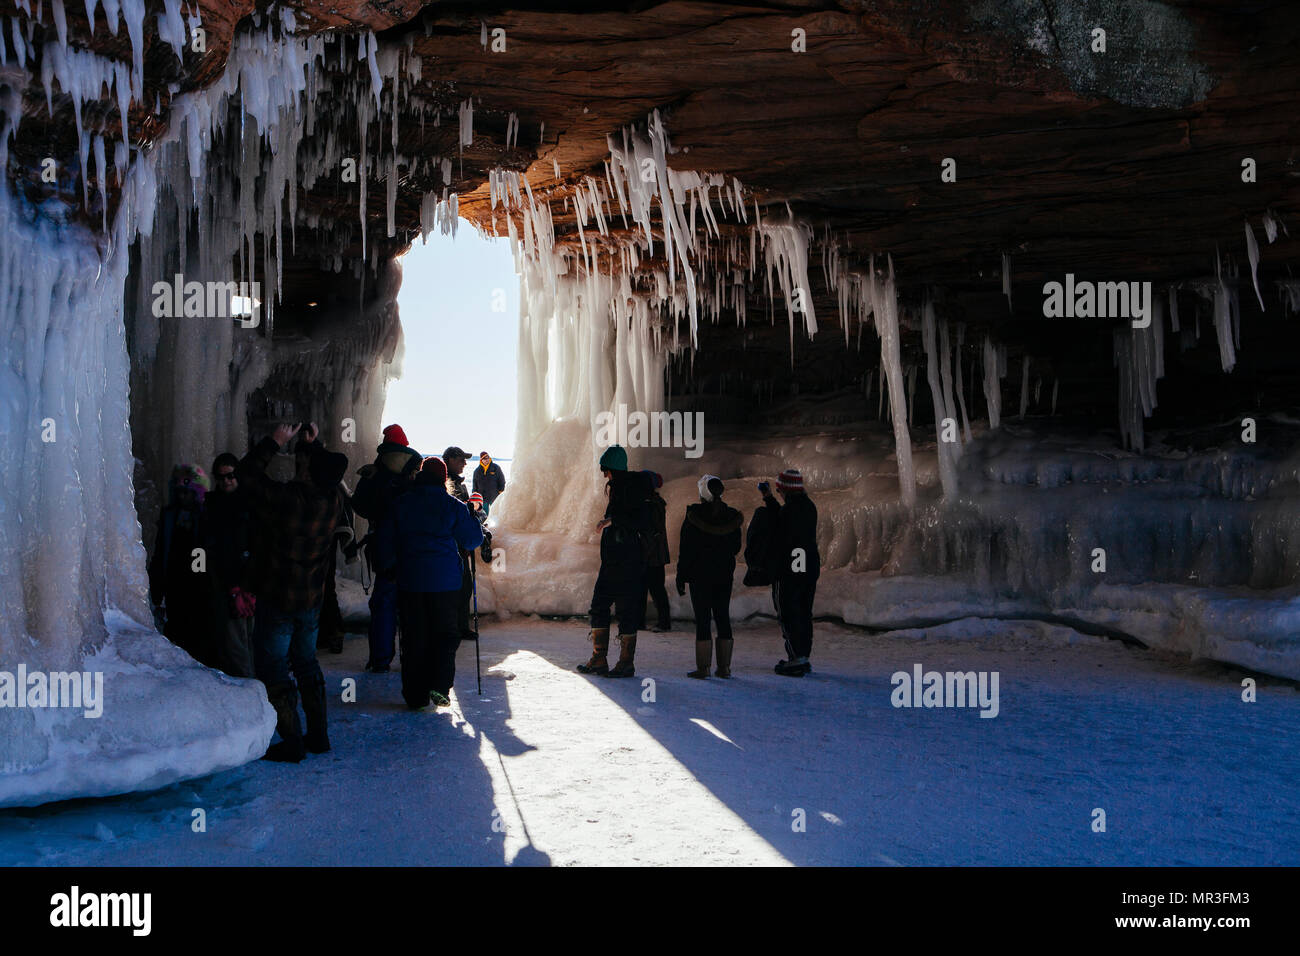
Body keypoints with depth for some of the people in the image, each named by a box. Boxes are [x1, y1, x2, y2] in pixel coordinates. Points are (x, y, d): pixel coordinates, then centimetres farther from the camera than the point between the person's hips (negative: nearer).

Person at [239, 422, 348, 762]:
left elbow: (246, 472, -12)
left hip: (278, 599, -6)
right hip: (312, 599, 6)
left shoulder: (286, 498, -25)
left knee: (272, 668, 5)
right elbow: (327, 474, 15)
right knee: (306, 664, 20)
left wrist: (276, 441, -7)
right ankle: (318, 735, 24)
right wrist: (312, 443, 8)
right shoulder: (335, 501, -9)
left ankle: (292, 741, 6)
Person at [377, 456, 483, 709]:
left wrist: (389, 567, 22)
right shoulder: (453, 506, -2)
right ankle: (439, 686, -8)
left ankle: (415, 695, 10)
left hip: (409, 581, 2)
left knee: (413, 638, 8)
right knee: (446, 634, 8)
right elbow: (472, 540, 4)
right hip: (445, 582, -2)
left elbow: (386, 542, 7)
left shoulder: (400, 505, 4)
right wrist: (474, 520, 23)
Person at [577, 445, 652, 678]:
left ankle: (627, 663, 4)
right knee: (598, 606, 9)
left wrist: (613, 520, -21)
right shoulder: (616, 489, 15)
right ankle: (599, 660, 14)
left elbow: (644, 523, -20)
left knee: (626, 611, -4)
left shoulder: (635, 488, -12)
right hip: (611, 560, 9)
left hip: (628, 561, -9)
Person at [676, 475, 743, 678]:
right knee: (723, 618, 9)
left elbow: (686, 548, -9)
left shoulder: (694, 514, -9)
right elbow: (736, 547, 10)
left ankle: (703, 667, -1)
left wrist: (681, 576, -3)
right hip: (725, 574, 4)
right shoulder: (731, 515, 2)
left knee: (702, 619, -1)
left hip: (700, 573, -4)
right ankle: (724, 667, 10)